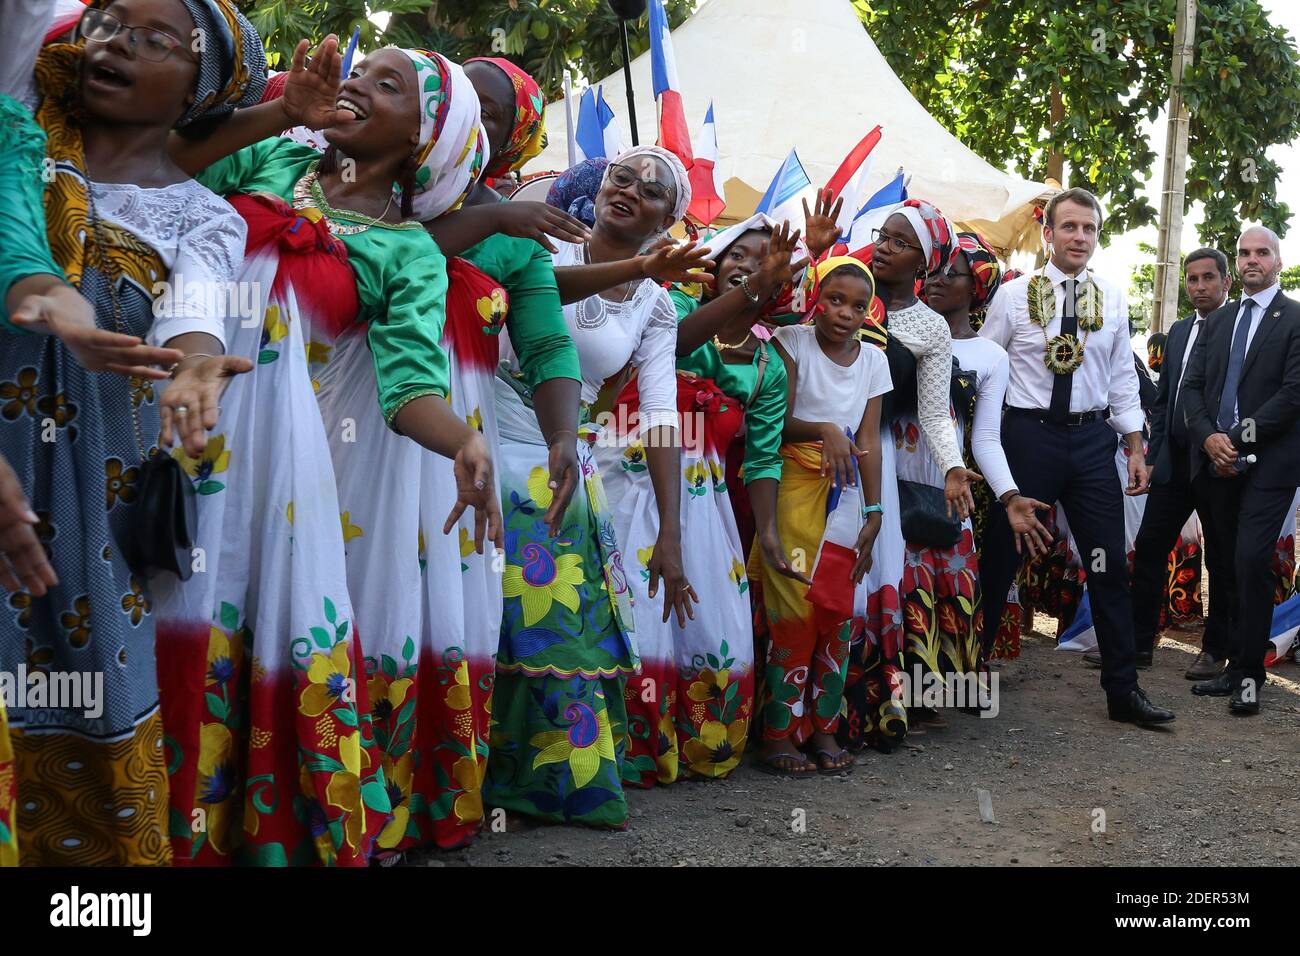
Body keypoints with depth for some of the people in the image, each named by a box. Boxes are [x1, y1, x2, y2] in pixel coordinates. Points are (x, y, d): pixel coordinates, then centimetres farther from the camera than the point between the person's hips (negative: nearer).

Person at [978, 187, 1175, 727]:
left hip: (1092, 438, 3)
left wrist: (1136, 449, 7)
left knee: (1109, 566, 5)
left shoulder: (1111, 301, 8)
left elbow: (1123, 380, 11)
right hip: (1028, 434, -3)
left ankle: (1123, 690, 15)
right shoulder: (1014, 295, -1)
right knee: (1000, 560, 5)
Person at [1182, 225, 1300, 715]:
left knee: (1250, 563, -12)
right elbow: (1191, 386, 10)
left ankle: (1248, 673, -2)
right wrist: (1208, 437, -7)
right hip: (1215, 462, 5)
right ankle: (1233, 667, 15)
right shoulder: (1217, 321, 16)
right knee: (1226, 565, 8)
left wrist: (1240, 437, -13)